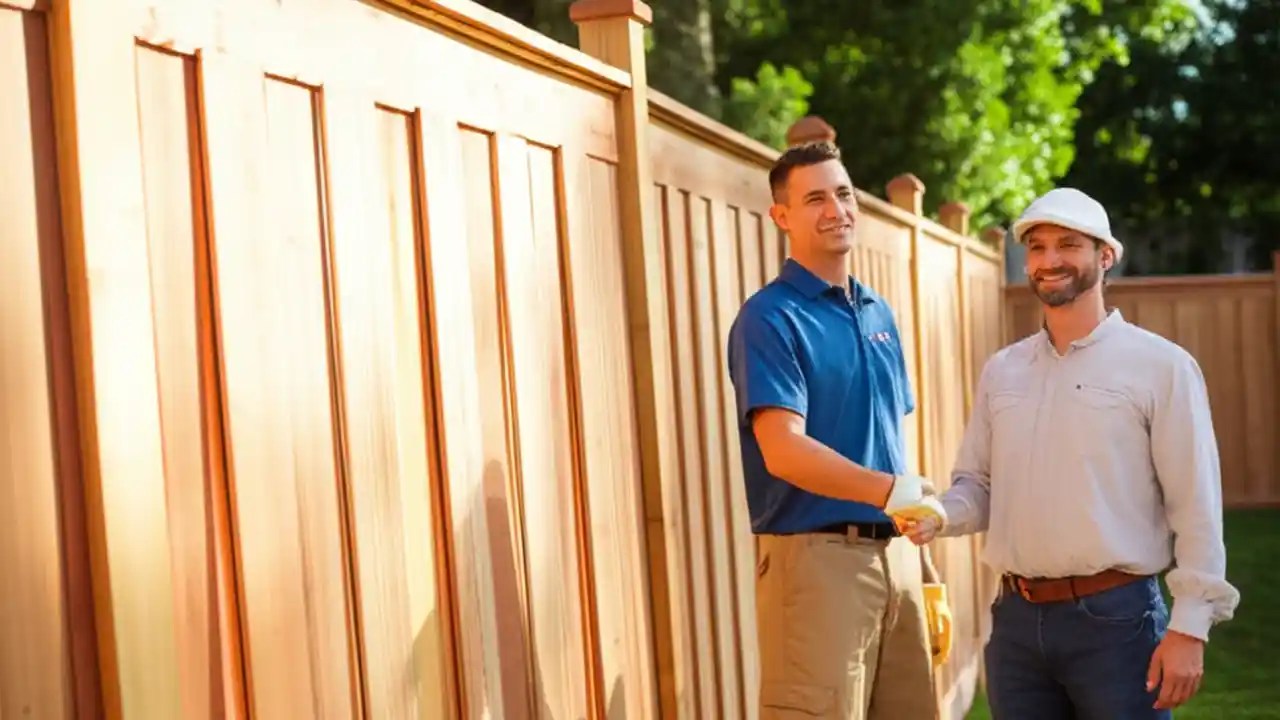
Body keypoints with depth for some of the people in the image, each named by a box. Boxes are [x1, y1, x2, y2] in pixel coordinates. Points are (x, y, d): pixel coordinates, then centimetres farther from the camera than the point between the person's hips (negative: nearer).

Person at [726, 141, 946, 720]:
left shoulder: (879, 314, 15)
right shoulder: (771, 318, -9)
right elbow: (783, 450, -20)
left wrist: (919, 562, 17)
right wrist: (893, 491, -30)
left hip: (893, 551, 7)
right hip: (817, 556, -7)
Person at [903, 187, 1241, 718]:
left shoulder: (1160, 366, -3)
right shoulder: (1001, 371, 11)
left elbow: (1196, 507, -6)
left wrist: (1189, 627, -11)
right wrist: (941, 514, -8)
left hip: (1115, 617, -4)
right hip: (1017, 619, 5)